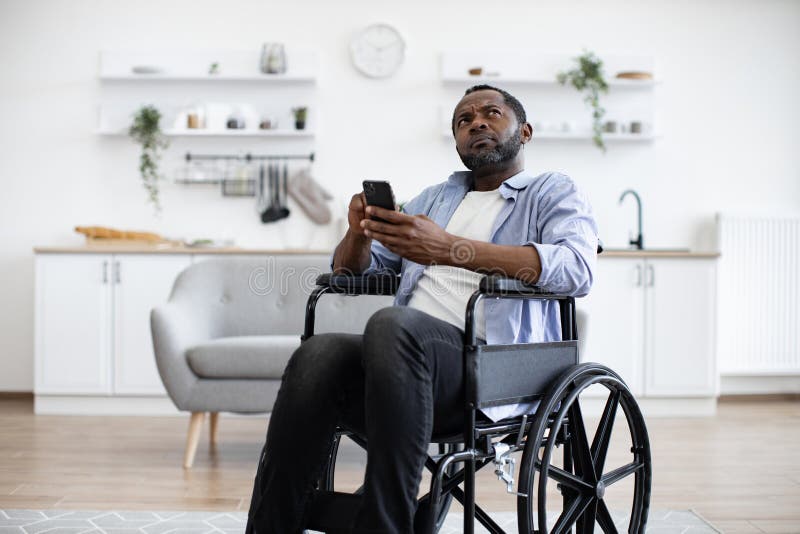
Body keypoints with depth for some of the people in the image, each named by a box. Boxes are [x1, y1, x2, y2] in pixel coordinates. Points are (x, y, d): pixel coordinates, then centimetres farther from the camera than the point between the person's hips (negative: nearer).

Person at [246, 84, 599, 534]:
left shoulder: (553, 192, 15)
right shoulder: (436, 197, 32)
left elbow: (578, 266, -8)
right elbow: (351, 270, 29)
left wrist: (451, 249, -19)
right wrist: (359, 234, 3)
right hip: (411, 351, 5)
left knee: (393, 325, -34)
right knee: (318, 355, -27)